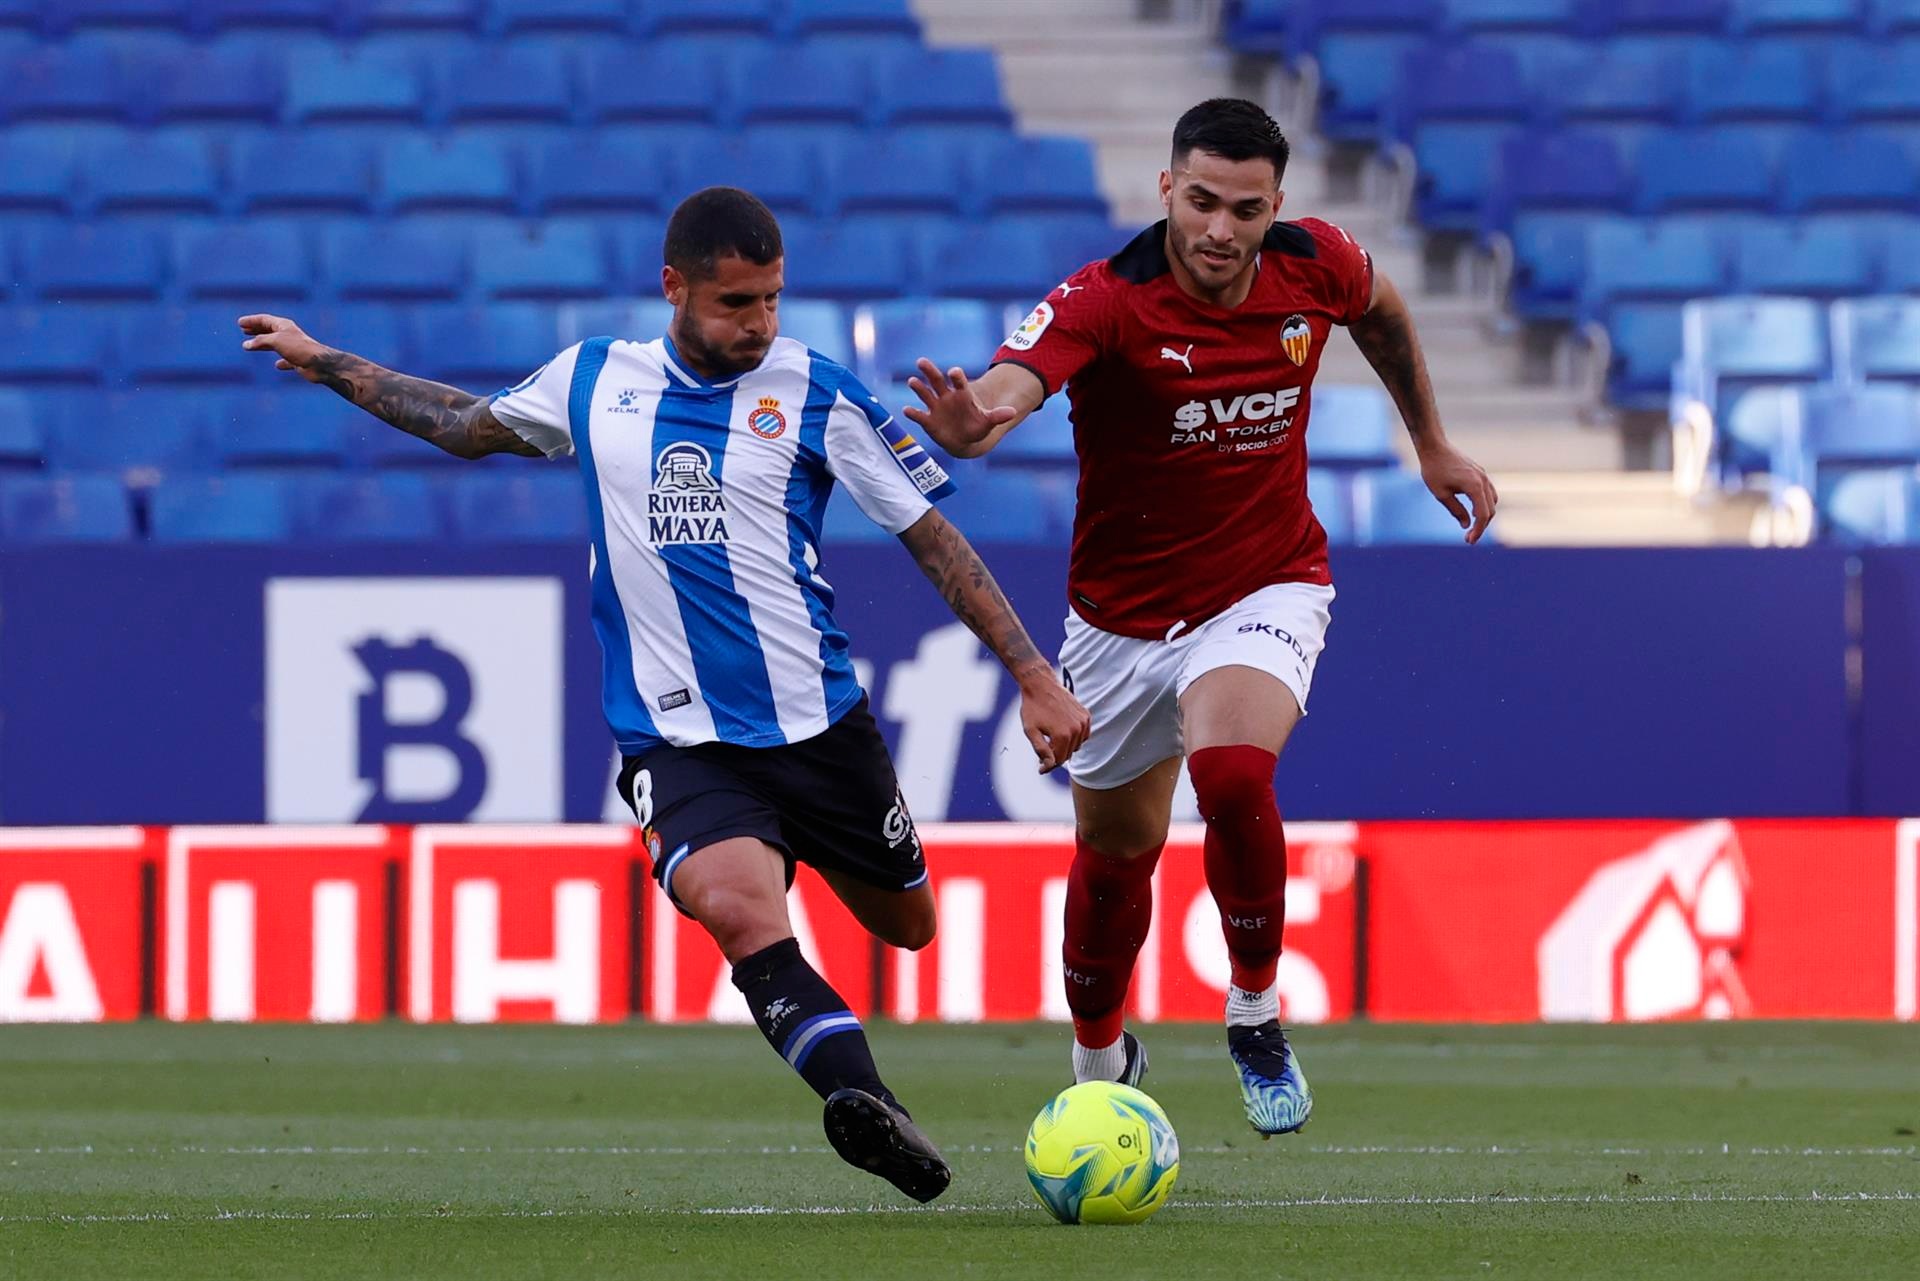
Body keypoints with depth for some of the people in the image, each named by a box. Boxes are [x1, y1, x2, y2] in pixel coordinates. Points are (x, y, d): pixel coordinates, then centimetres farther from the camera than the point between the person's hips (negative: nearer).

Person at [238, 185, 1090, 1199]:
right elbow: (472, 426, 28)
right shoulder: (593, 381, 8)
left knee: (907, 929, 12)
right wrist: (325, 364, 29)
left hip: (816, 725, 1)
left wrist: (1034, 676, 0)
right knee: (736, 904, -30)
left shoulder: (814, 394, 0)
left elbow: (934, 539, 4)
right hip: (677, 740, 0)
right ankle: (868, 1108, -41)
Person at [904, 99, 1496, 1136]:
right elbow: (1009, 387, -44)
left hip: (1265, 589, 0)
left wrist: (1431, 444, 22)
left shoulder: (1316, 268, -12)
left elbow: (1381, 310, 14)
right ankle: (1099, 1061, 44)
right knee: (1116, 853, 15)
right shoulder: (1104, 302, -24)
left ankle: (1256, 1013, -7)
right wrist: (972, 421, -67)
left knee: (1232, 776, -30)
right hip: (1124, 613, 0)